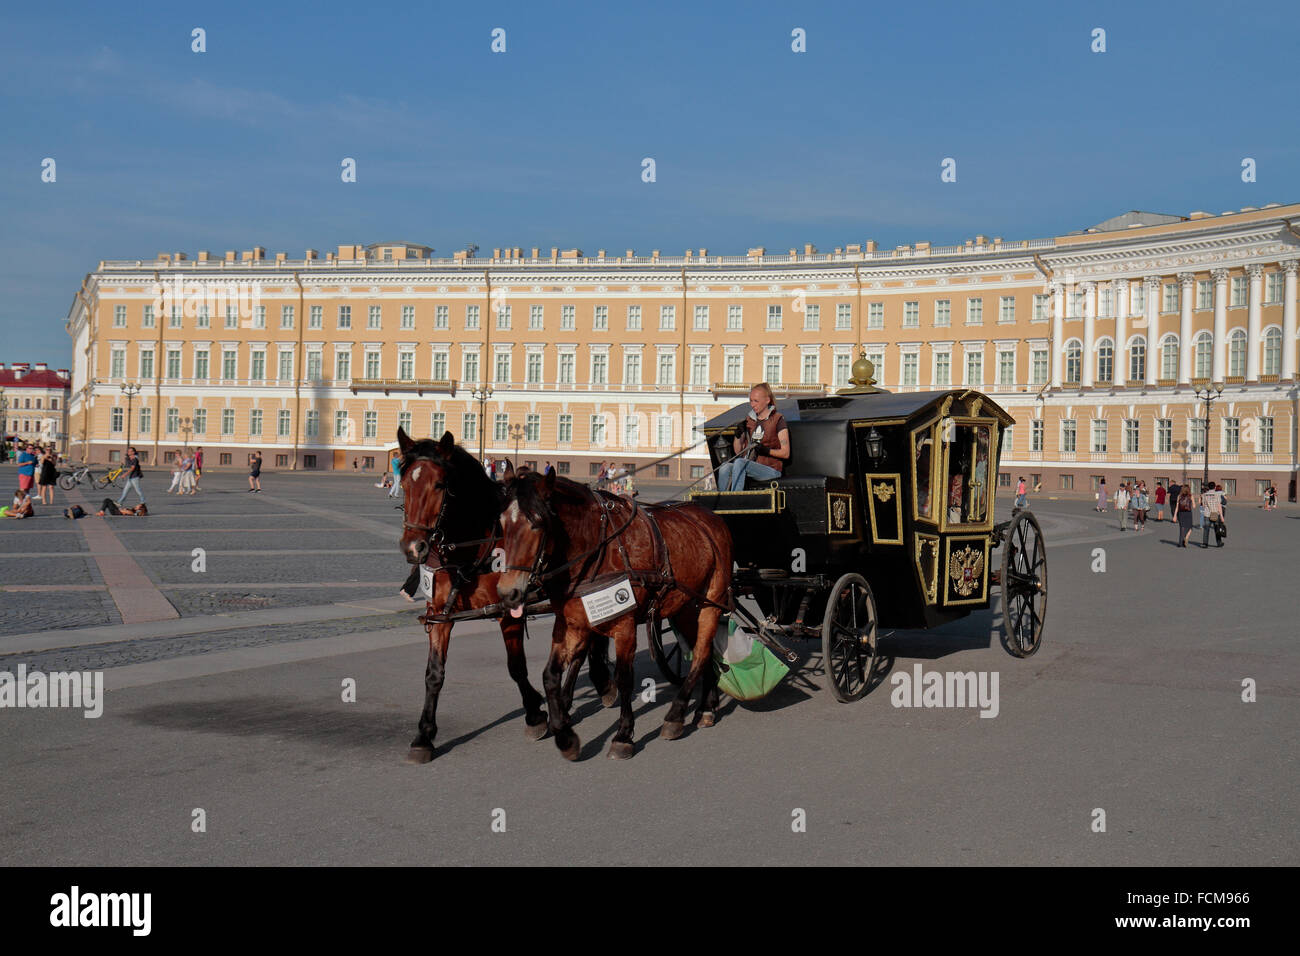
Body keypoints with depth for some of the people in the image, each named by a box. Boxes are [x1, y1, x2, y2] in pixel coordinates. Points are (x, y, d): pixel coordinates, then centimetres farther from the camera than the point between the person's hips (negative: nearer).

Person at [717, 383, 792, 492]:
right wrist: (738, 435, 1)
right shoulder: (749, 419, 18)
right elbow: (737, 451, 19)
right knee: (724, 469, -27)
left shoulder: (778, 420, 1)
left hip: (770, 470, -5)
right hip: (747, 466, 5)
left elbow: (786, 453, -3)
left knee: (739, 462, -33)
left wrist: (767, 451, -19)